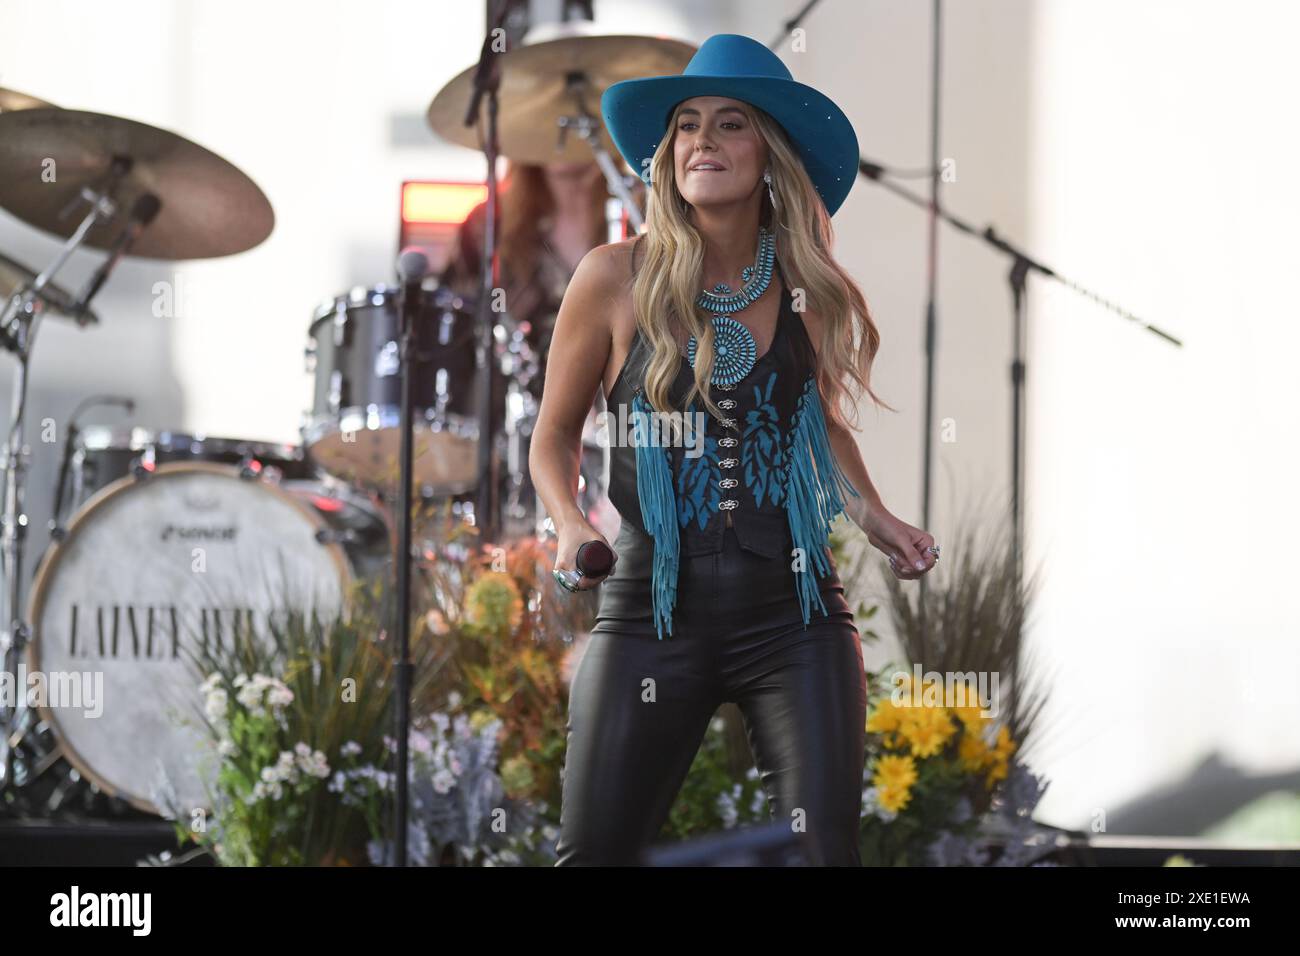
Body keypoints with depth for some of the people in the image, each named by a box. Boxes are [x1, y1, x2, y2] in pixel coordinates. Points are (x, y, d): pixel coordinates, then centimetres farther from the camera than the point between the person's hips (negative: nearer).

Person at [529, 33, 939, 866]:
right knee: (594, 852, -3)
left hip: (794, 617, 2)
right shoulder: (616, 279, -3)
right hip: (653, 612, -1)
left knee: (826, 847, -6)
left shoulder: (807, 287, 4)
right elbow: (556, 434, 8)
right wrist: (571, 528, -9)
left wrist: (879, 520, 9)